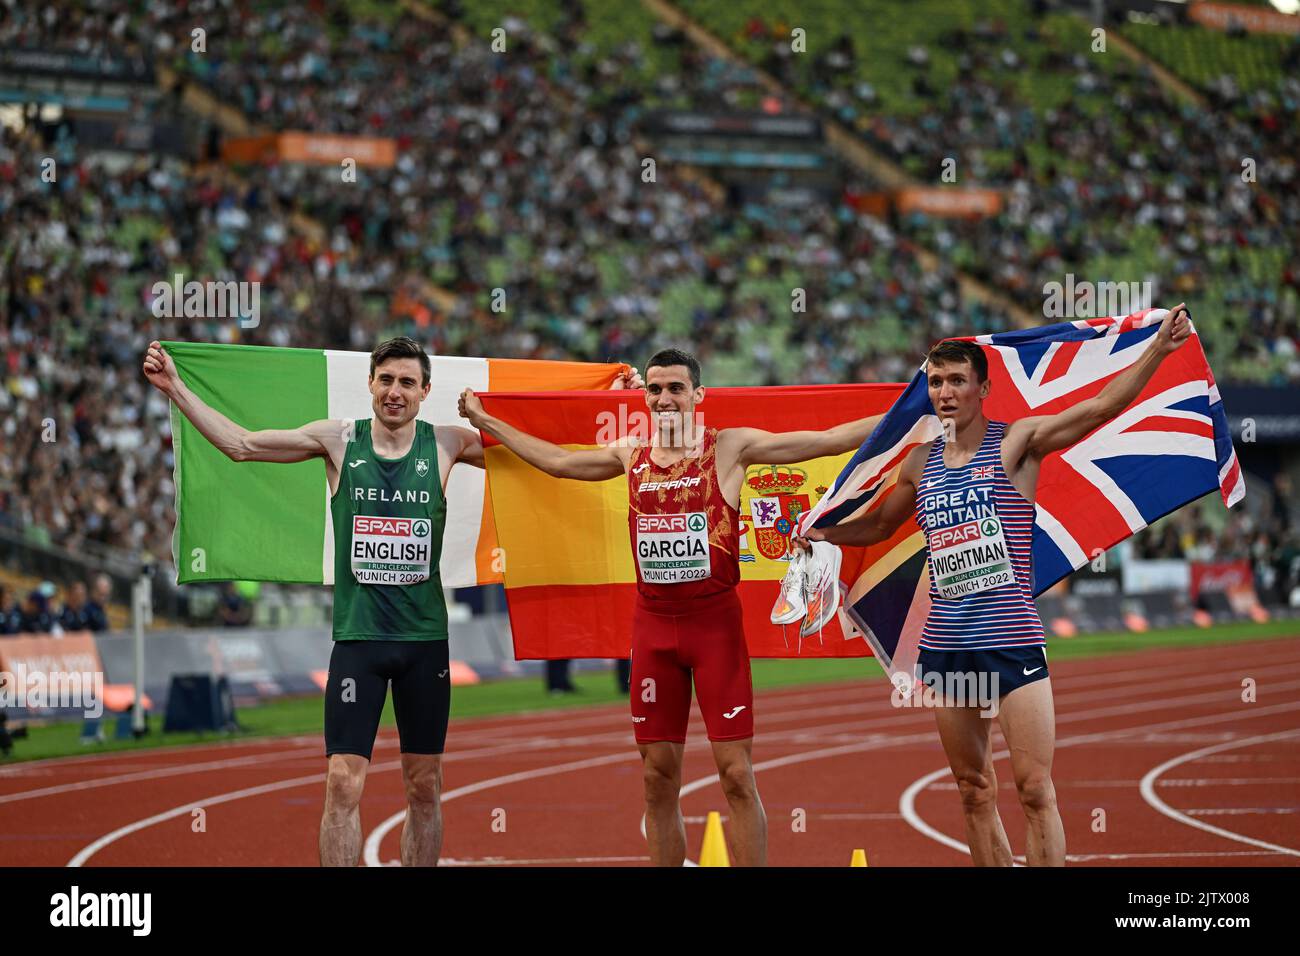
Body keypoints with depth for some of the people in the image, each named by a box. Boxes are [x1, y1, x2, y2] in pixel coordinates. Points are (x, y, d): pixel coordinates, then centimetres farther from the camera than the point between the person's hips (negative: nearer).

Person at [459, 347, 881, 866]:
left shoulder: (730, 447, -1)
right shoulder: (630, 456, 11)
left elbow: (830, 440, -3)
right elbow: (556, 460, 26)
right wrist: (484, 420, 33)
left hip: (715, 620, -4)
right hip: (653, 623, 4)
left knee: (736, 773, -6)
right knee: (658, 778, 6)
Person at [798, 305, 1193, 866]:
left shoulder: (1016, 443, -2)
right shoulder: (921, 463, 12)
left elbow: (1100, 408, -14)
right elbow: (880, 525, 30)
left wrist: (1157, 350, -25)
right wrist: (823, 534, 18)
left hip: (1012, 644, -5)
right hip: (944, 646, 5)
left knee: (1035, 789, -9)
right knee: (974, 792, 8)